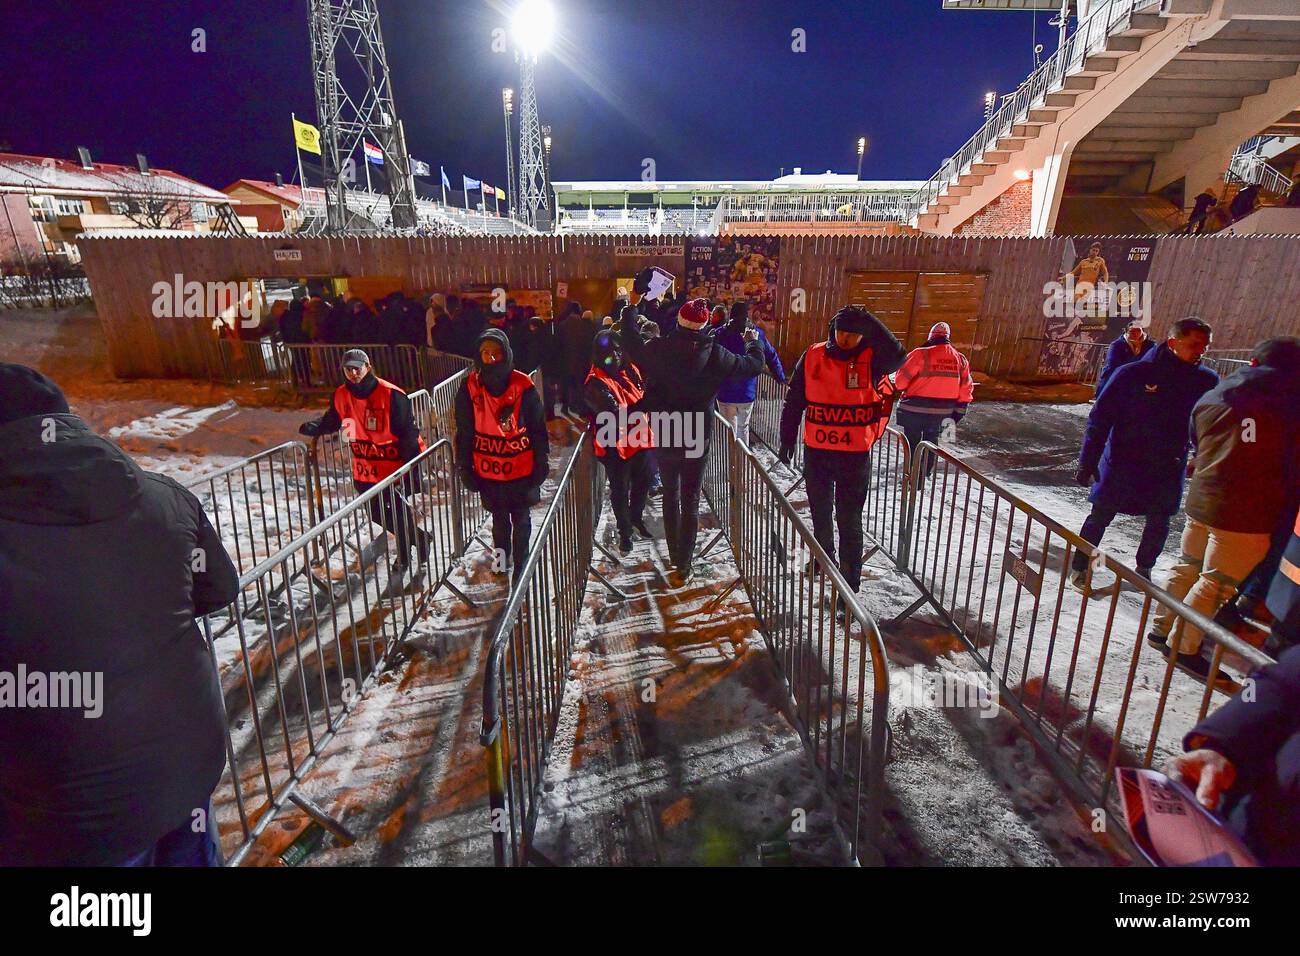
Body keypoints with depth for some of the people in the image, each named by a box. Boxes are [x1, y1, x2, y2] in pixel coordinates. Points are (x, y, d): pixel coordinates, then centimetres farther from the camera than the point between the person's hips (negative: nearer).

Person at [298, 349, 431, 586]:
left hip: (396, 468, -6)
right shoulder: (341, 396, 0)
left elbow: (408, 431, -16)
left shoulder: (390, 394, -17)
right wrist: (310, 428, 3)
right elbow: (330, 421, 19)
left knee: (399, 514, -2)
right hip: (365, 469, 6)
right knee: (377, 514, 13)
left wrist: (413, 467, -19)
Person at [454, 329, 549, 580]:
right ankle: (502, 556, 45)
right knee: (499, 519, 21)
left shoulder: (523, 386, -12)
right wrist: (466, 468, 1)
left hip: (522, 468, -1)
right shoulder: (470, 388, -9)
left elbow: (538, 428, -4)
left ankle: (521, 563, 33)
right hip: (488, 470, 1)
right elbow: (464, 433, 0)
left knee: (521, 519, 14)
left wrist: (541, 463, -2)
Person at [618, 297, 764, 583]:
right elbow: (754, 364, 2)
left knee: (670, 495, 19)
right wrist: (753, 342, 24)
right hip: (697, 440, -1)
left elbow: (630, 342, 8)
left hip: (663, 438, 1)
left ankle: (675, 556, 31)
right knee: (690, 502, 9)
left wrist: (629, 310, 24)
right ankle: (684, 565, 13)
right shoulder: (716, 355, -12)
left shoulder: (658, 350, -12)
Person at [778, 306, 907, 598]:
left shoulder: (872, 359, -8)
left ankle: (850, 583, 12)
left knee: (849, 520, 2)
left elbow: (898, 356, -31)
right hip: (816, 451, 3)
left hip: (856, 455, -3)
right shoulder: (812, 357, -2)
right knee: (820, 512, 22)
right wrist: (787, 439, 6)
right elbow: (794, 401, 4)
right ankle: (824, 556, 46)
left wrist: (869, 321, -27)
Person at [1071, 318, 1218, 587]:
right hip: (1122, 464, -3)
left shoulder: (1207, 381, -3)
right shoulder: (1133, 374, -13)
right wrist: (1087, 462, -13)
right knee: (1099, 518, 6)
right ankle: (1079, 568, 22)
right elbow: (1100, 418, -11)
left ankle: (1144, 570, 34)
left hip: (1168, 470, 4)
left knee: (1159, 525, 13)